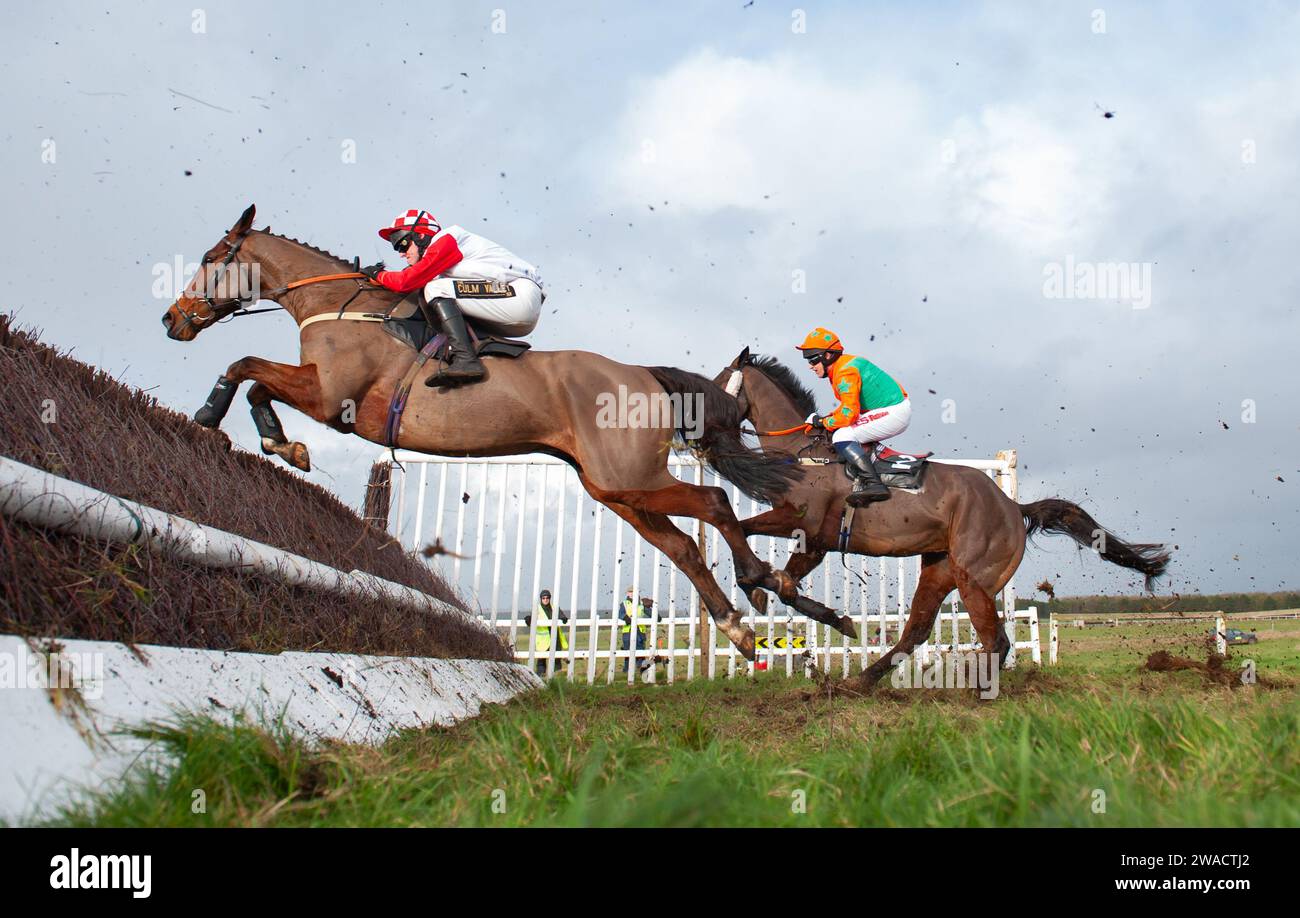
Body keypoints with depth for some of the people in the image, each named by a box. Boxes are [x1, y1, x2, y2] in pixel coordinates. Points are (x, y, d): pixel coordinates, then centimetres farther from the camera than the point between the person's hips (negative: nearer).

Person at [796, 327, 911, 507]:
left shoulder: (844, 372, -18)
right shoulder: (844, 365, 14)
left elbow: (848, 413, -25)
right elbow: (849, 404, 23)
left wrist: (823, 422, -10)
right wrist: (827, 417, 10)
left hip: (893, 413, -11)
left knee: (842, 437, -18)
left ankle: (874, 484, -25)